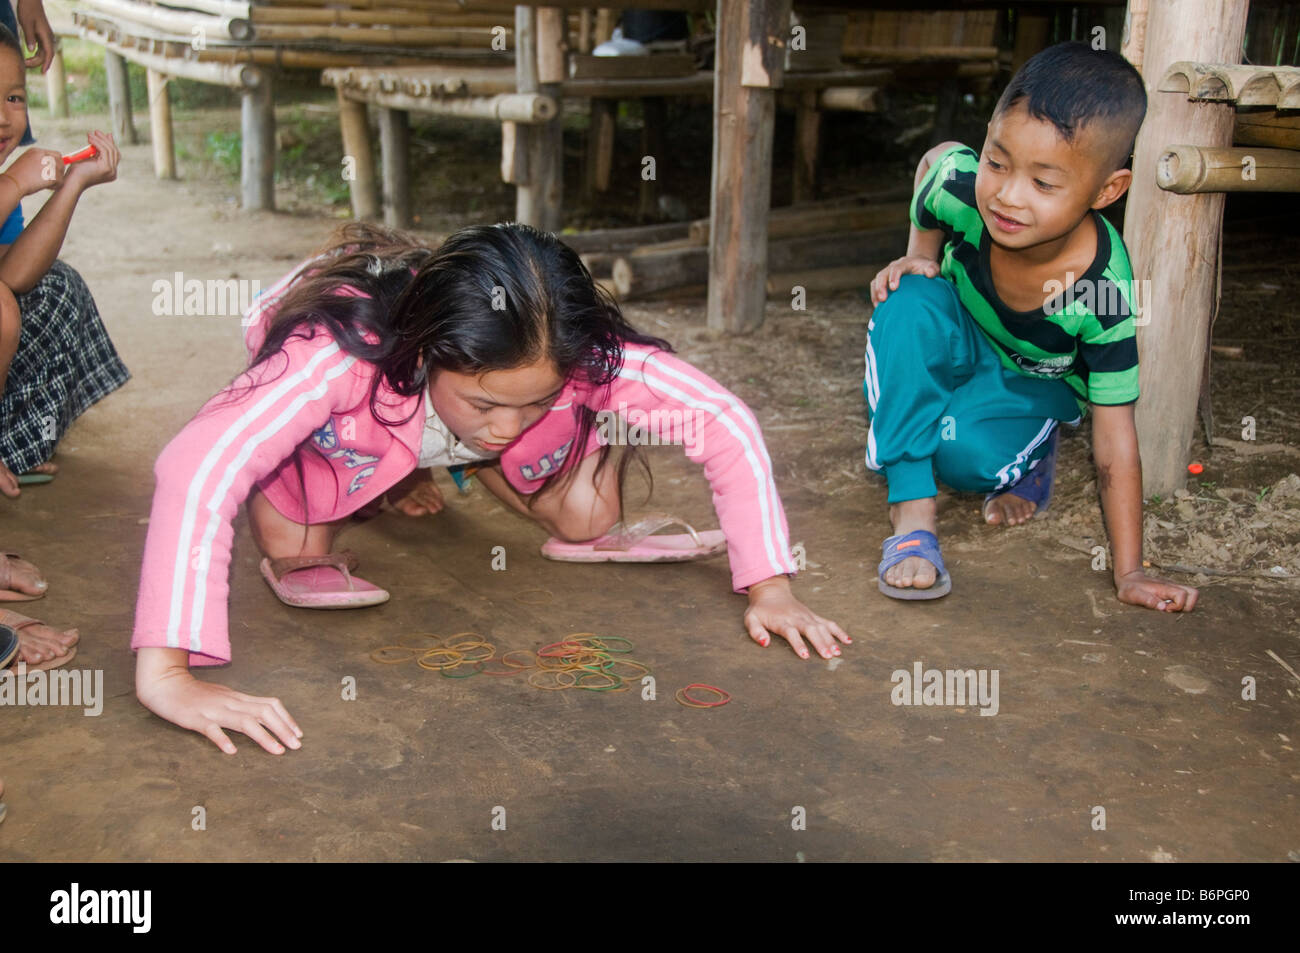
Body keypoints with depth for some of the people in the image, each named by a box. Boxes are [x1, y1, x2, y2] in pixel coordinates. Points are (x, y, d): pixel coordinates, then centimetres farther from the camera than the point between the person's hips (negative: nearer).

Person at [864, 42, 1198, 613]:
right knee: (910, 302, -33)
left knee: (961, 449, -34)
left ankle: (1029, 457, 6)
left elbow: (1115, 438, -27)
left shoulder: (1105, 294, -34)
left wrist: (1129, 573, -25)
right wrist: (920, 259, -13)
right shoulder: (960, 180, -30)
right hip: (959, 344, 3)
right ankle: (912, 515, -28)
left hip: (1034, 382, -2)